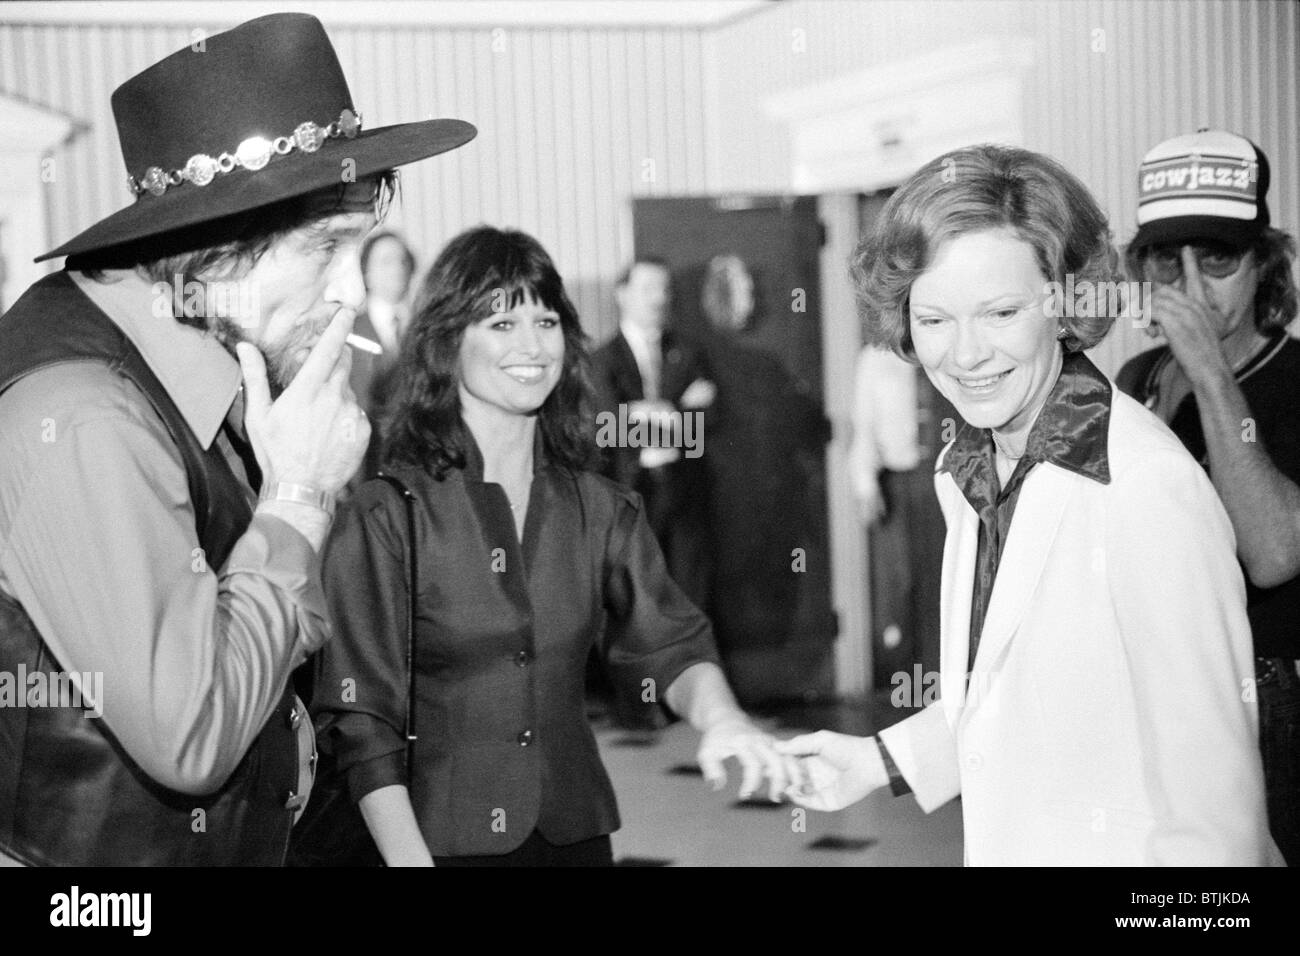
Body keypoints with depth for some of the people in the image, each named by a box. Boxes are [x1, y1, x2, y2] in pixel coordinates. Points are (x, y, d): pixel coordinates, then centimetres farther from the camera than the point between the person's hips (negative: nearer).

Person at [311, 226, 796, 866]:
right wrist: (411, 859, -19)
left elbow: (667, 647, -5)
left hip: (577, 835, 4)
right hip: (444, 839, -4)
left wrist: (719, 714, -26)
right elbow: (363, 724, -11)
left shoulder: (602, 512, 4)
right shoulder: (382, 518, -10)